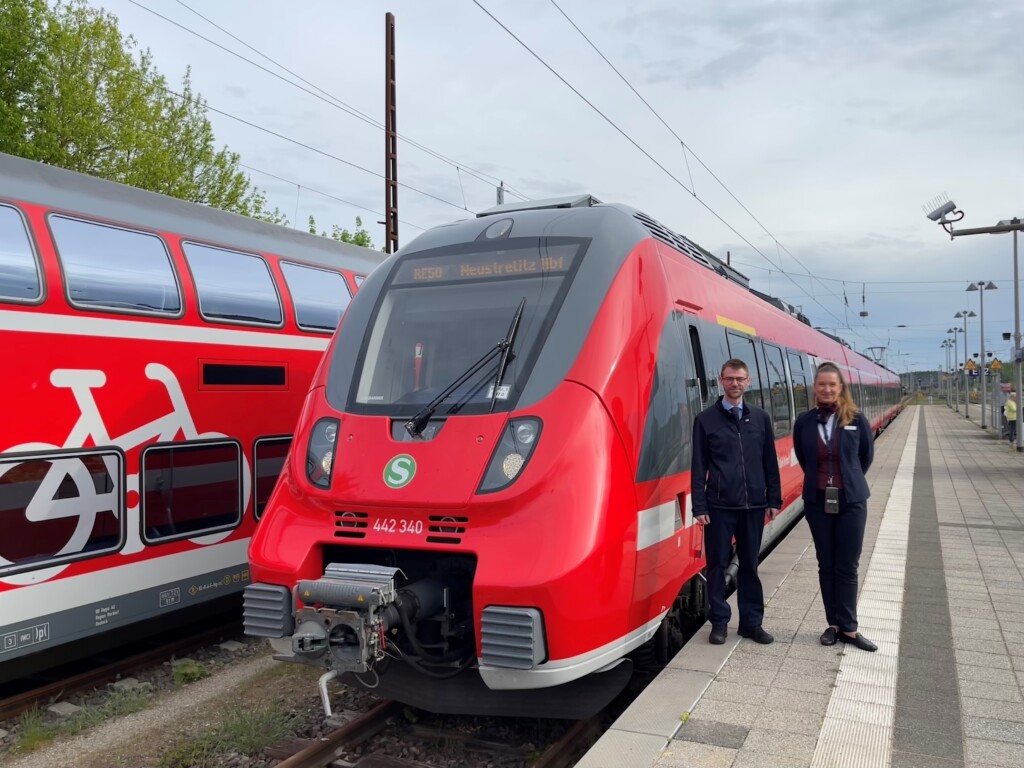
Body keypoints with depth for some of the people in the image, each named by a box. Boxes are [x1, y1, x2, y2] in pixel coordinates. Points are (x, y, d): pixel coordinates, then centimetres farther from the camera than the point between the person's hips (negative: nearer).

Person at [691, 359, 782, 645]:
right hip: (719, 506, -2)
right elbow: (699, 467, -2)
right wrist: (699, 507, -7)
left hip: (753, 505, 2)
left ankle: (751, 622, 21)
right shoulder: (706, 419, -1)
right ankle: (719, 622, 16)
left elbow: (770, 463, 9)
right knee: (717, 564, 5)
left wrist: (774, 500, 5)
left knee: (749, 565, 11)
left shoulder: (760, 418, 7)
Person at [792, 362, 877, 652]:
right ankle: (834, 624, 18)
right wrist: (821, 480, 10)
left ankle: (848, 627, 11)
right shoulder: (804, 421, -2)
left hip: (851, 501, -1)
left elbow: (867, 455, 8)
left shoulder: (856, 420, -6)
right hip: (817, 501, 2)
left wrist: (849, 481, 12)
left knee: (847, 567, 3)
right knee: (826, 566, 9)